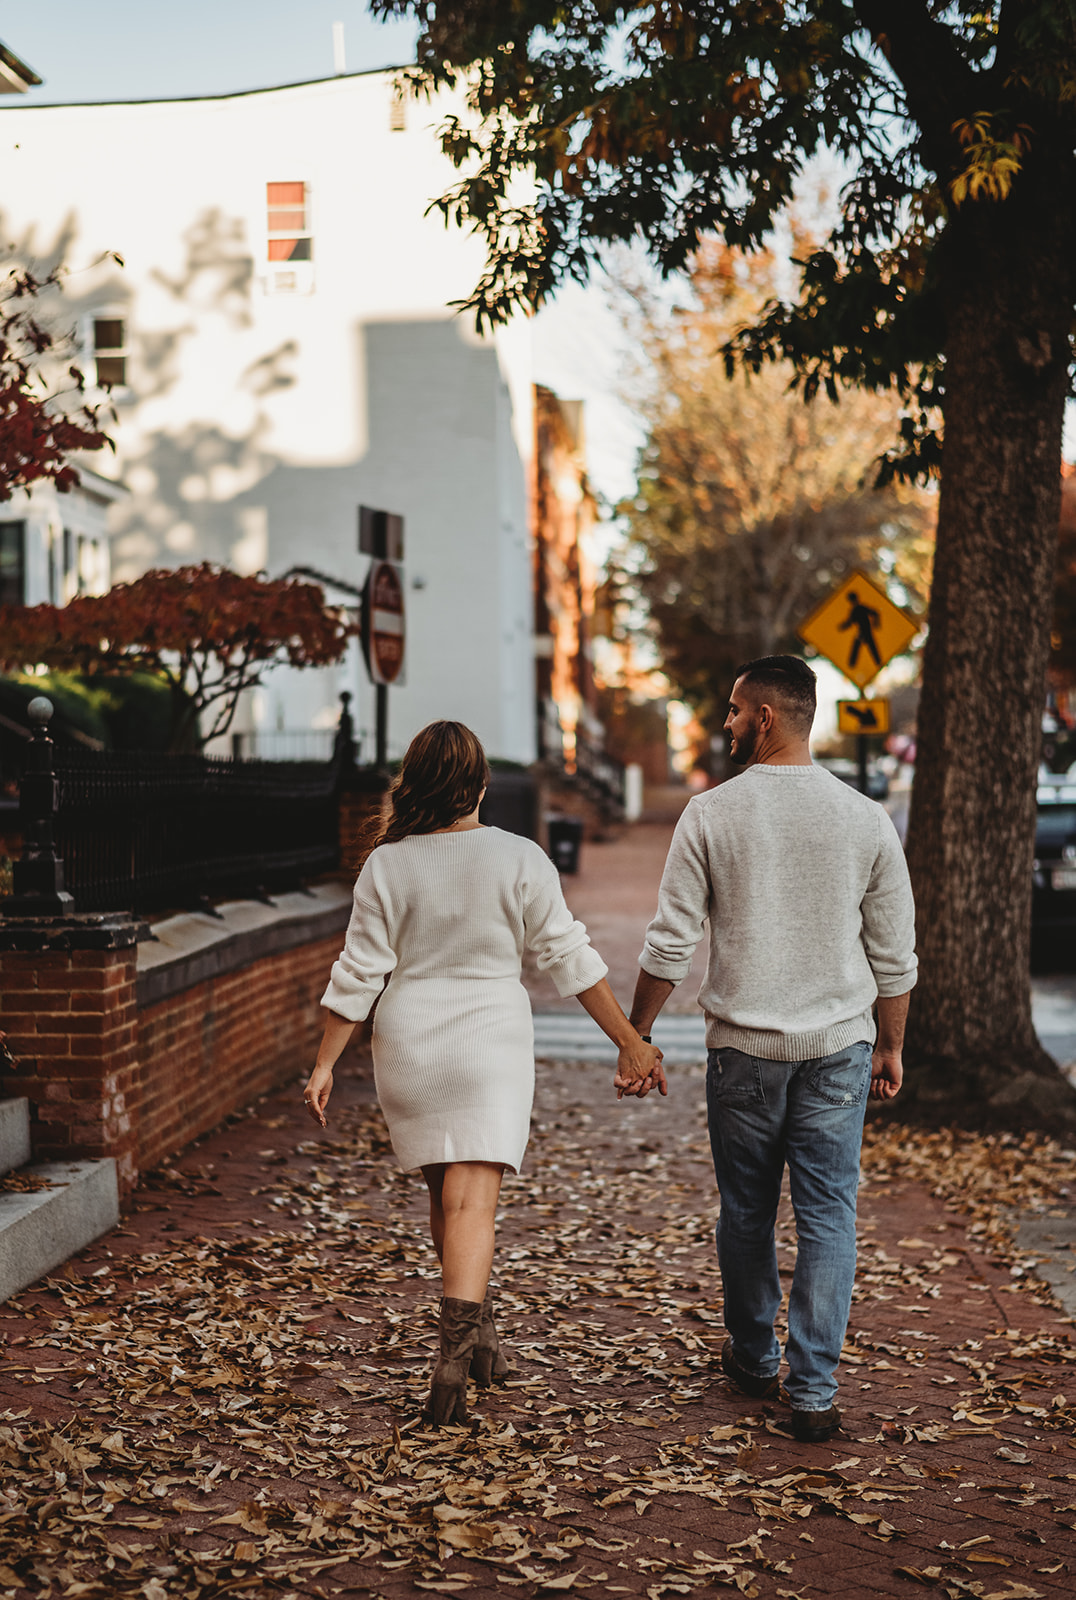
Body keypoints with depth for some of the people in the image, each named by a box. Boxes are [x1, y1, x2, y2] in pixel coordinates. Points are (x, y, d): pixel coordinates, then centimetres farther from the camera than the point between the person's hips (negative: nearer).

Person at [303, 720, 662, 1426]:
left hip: (409, 1047, 2)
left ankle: (479, 1335, 32)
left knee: (446, 1192, 18)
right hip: (492, 1043, -2)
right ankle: (459, 1343, -21)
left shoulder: (388, 866, -5)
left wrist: (325, 1065, 5)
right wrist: (630, 1041, 2)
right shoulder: (519, 859, -7)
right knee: (471, 1199, -5)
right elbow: (571, 957, -4)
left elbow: (359, 974, -4)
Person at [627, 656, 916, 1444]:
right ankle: (814, 1391, 4)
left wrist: (638, 1034, 6)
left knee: (746, 1210, 15)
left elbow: (671, 942, -6)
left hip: (743, 1045, 0)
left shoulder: (710, 813, -6)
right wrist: (891, 1045, 15)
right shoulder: (866, 818, -2)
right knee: (828, 1215, 5)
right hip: (839, 1045, 1)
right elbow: (894, 953, 3)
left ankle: (754, 1358, 32)